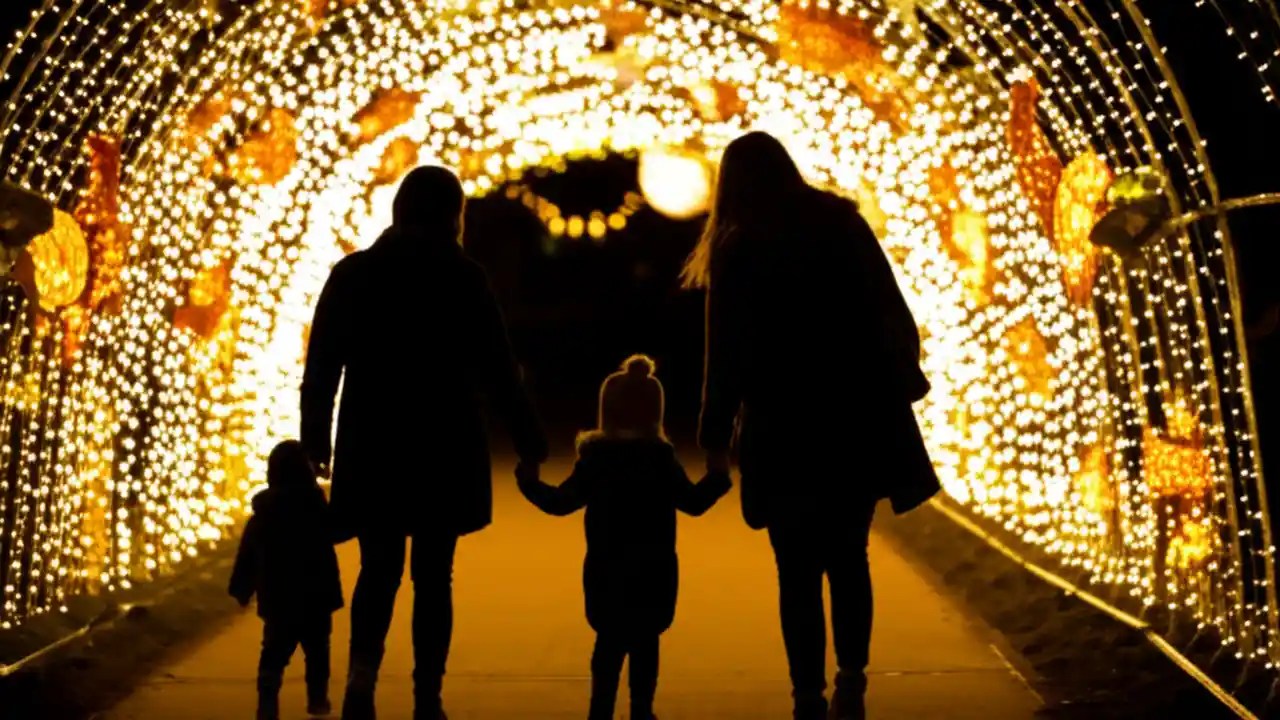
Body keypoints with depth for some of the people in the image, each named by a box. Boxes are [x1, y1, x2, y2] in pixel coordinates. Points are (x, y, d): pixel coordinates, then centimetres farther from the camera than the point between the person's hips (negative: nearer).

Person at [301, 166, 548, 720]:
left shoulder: (353, 274, 1)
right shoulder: (463, 278, -5)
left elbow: (320, 369, 2)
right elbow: (497, 370, -5)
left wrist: (316, 442, 11)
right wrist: (529, 439, 5)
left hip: (372, 450, 2)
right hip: (443, 449, -2)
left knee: (379, 569, 13)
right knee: (433, 574, 8)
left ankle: (362, 673, -9)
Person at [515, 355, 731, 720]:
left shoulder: (594, 459, -4)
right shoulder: (663, 459, -2)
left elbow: (560, 502, -4)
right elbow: (694, 502, 3)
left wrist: (530, 484, 10)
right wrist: (718, 480, 20)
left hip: (607, 570, 0)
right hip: (653, 570, 0)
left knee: (610, 641, 7)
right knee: (645, 640, 8)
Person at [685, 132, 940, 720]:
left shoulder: (735, 251, -4)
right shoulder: (844, 224, 3)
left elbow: (727, 354, -5)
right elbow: (891, 314, 3)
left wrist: (716, 435, 2)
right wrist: (903, 382, 12)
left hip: (785, 432, -3)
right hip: (859, 421, 3)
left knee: (799, 572, 5)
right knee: (848, 559, 17)